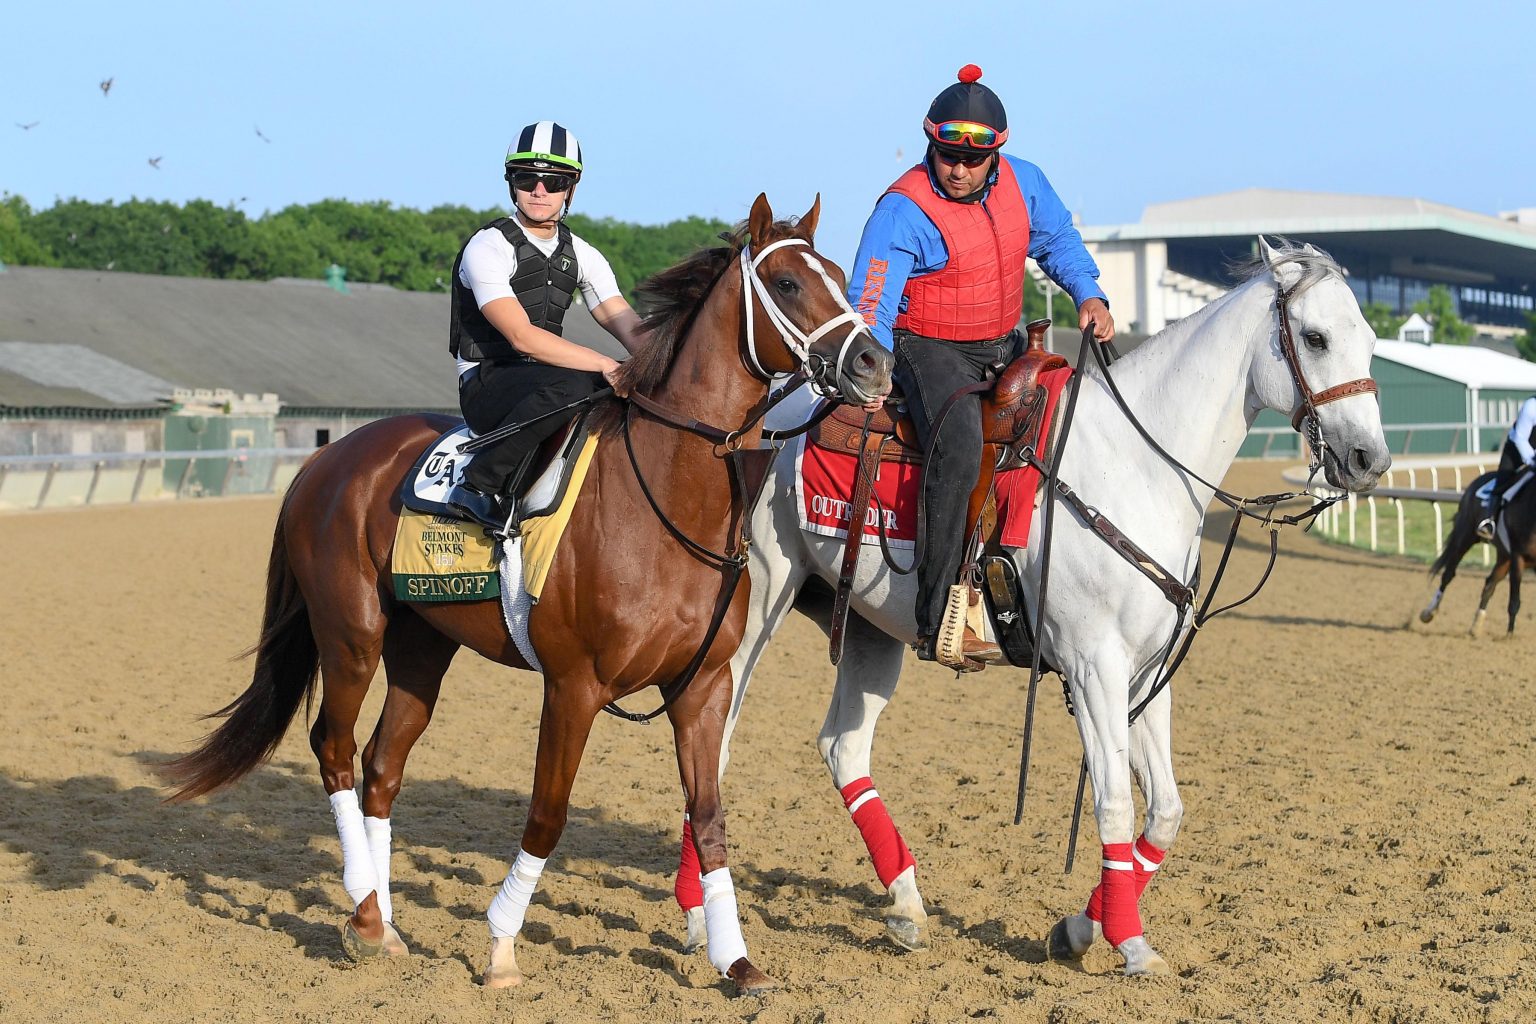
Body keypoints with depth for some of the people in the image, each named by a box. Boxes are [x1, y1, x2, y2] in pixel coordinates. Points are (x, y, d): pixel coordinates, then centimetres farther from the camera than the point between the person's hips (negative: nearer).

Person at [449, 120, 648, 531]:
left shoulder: (580, 254, 10)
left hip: (543, 382, 7)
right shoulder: (488, 247, -12)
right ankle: (485, 480, -27)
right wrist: (605, 365, -30)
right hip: (487, 385, -7)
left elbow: (631, 328, 3)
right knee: (571, 385, -38)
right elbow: (522, 337, -23)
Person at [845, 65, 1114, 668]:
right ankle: (938, 622, -36)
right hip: (931, 350, -8)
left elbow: (1057, 239, 18)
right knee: (959, 450, -32)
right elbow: (870, 302, -24)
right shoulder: (903, 211, -18)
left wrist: (1088, 294, -1)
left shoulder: (1023, 182, 1)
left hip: (1004, 346, 8)